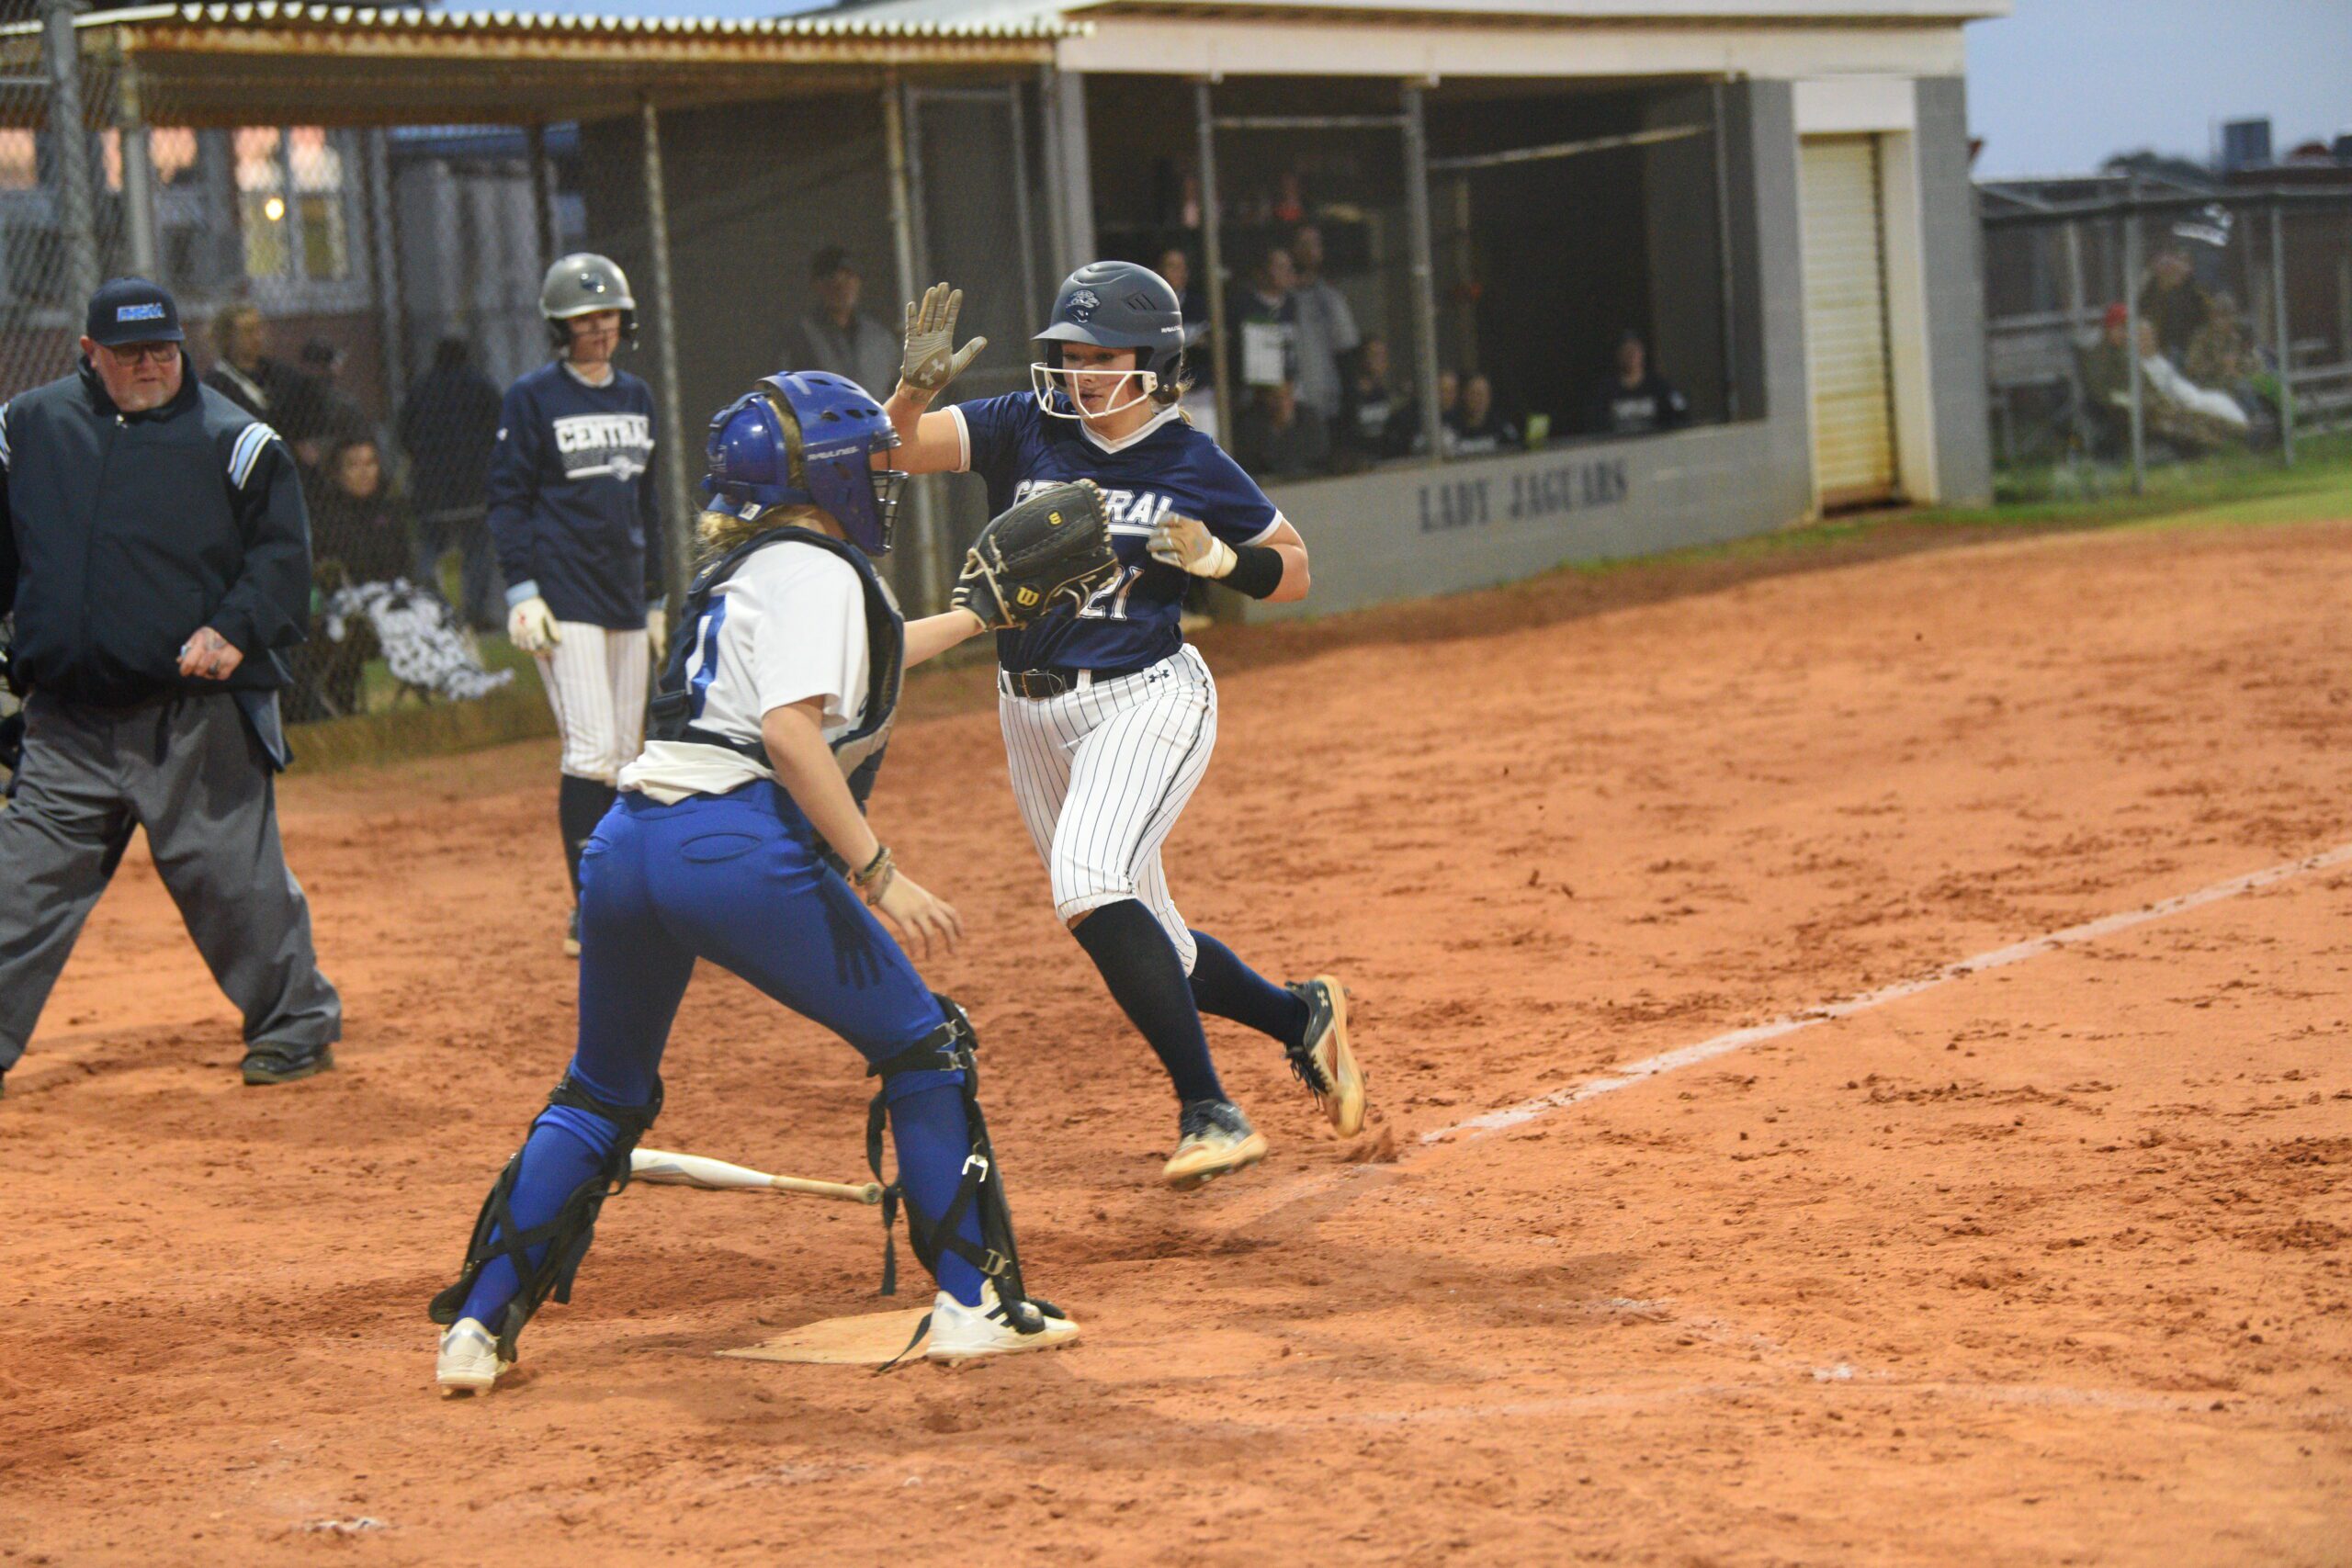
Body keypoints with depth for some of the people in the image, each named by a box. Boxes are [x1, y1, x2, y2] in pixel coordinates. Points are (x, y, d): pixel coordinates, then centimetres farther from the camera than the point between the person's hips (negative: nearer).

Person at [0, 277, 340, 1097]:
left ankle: (296, 1025, 16)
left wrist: (235, 632, -17)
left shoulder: (234, 440, -2)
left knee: (233, 877, 1)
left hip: (196, 714, -3)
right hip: (68, 718, 3)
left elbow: (282, 553, -2)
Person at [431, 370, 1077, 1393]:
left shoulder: (743, 571, 25)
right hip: (738, 848, -8)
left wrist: (975, 617, 53)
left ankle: (478, 1325, 15)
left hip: (625, 846, 9)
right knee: (923, 1048, 5)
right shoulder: (816, 573, -1)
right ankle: (973, 1304, 3)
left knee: (603, 1090, 21)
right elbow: (791, 730, -16)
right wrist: (880, 876, -18)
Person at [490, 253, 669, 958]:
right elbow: (508, 498, -6)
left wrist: (655, 599, 20)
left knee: (624, 759, 7)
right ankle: (588, 916, -13)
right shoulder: (532, 398, -4)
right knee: (592, 753, -14)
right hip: (564, 596, -6)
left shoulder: (636, 397, 15)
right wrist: (521, 591, -15)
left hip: (625, 597, 7)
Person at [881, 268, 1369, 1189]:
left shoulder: (1196, 467, -6)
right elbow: (890, 449, -8)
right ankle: (1301, 1016, 38)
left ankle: (1208, 1113, -26)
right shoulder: (1025, 429, 0)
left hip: (1146, 700, -5)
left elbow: (1294, 572, 5)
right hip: (1034, 716, 5)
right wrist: (917, 386, -28)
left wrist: (1218, 559, -14)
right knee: (1143, 948, 13)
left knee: (1090, 882, -30)